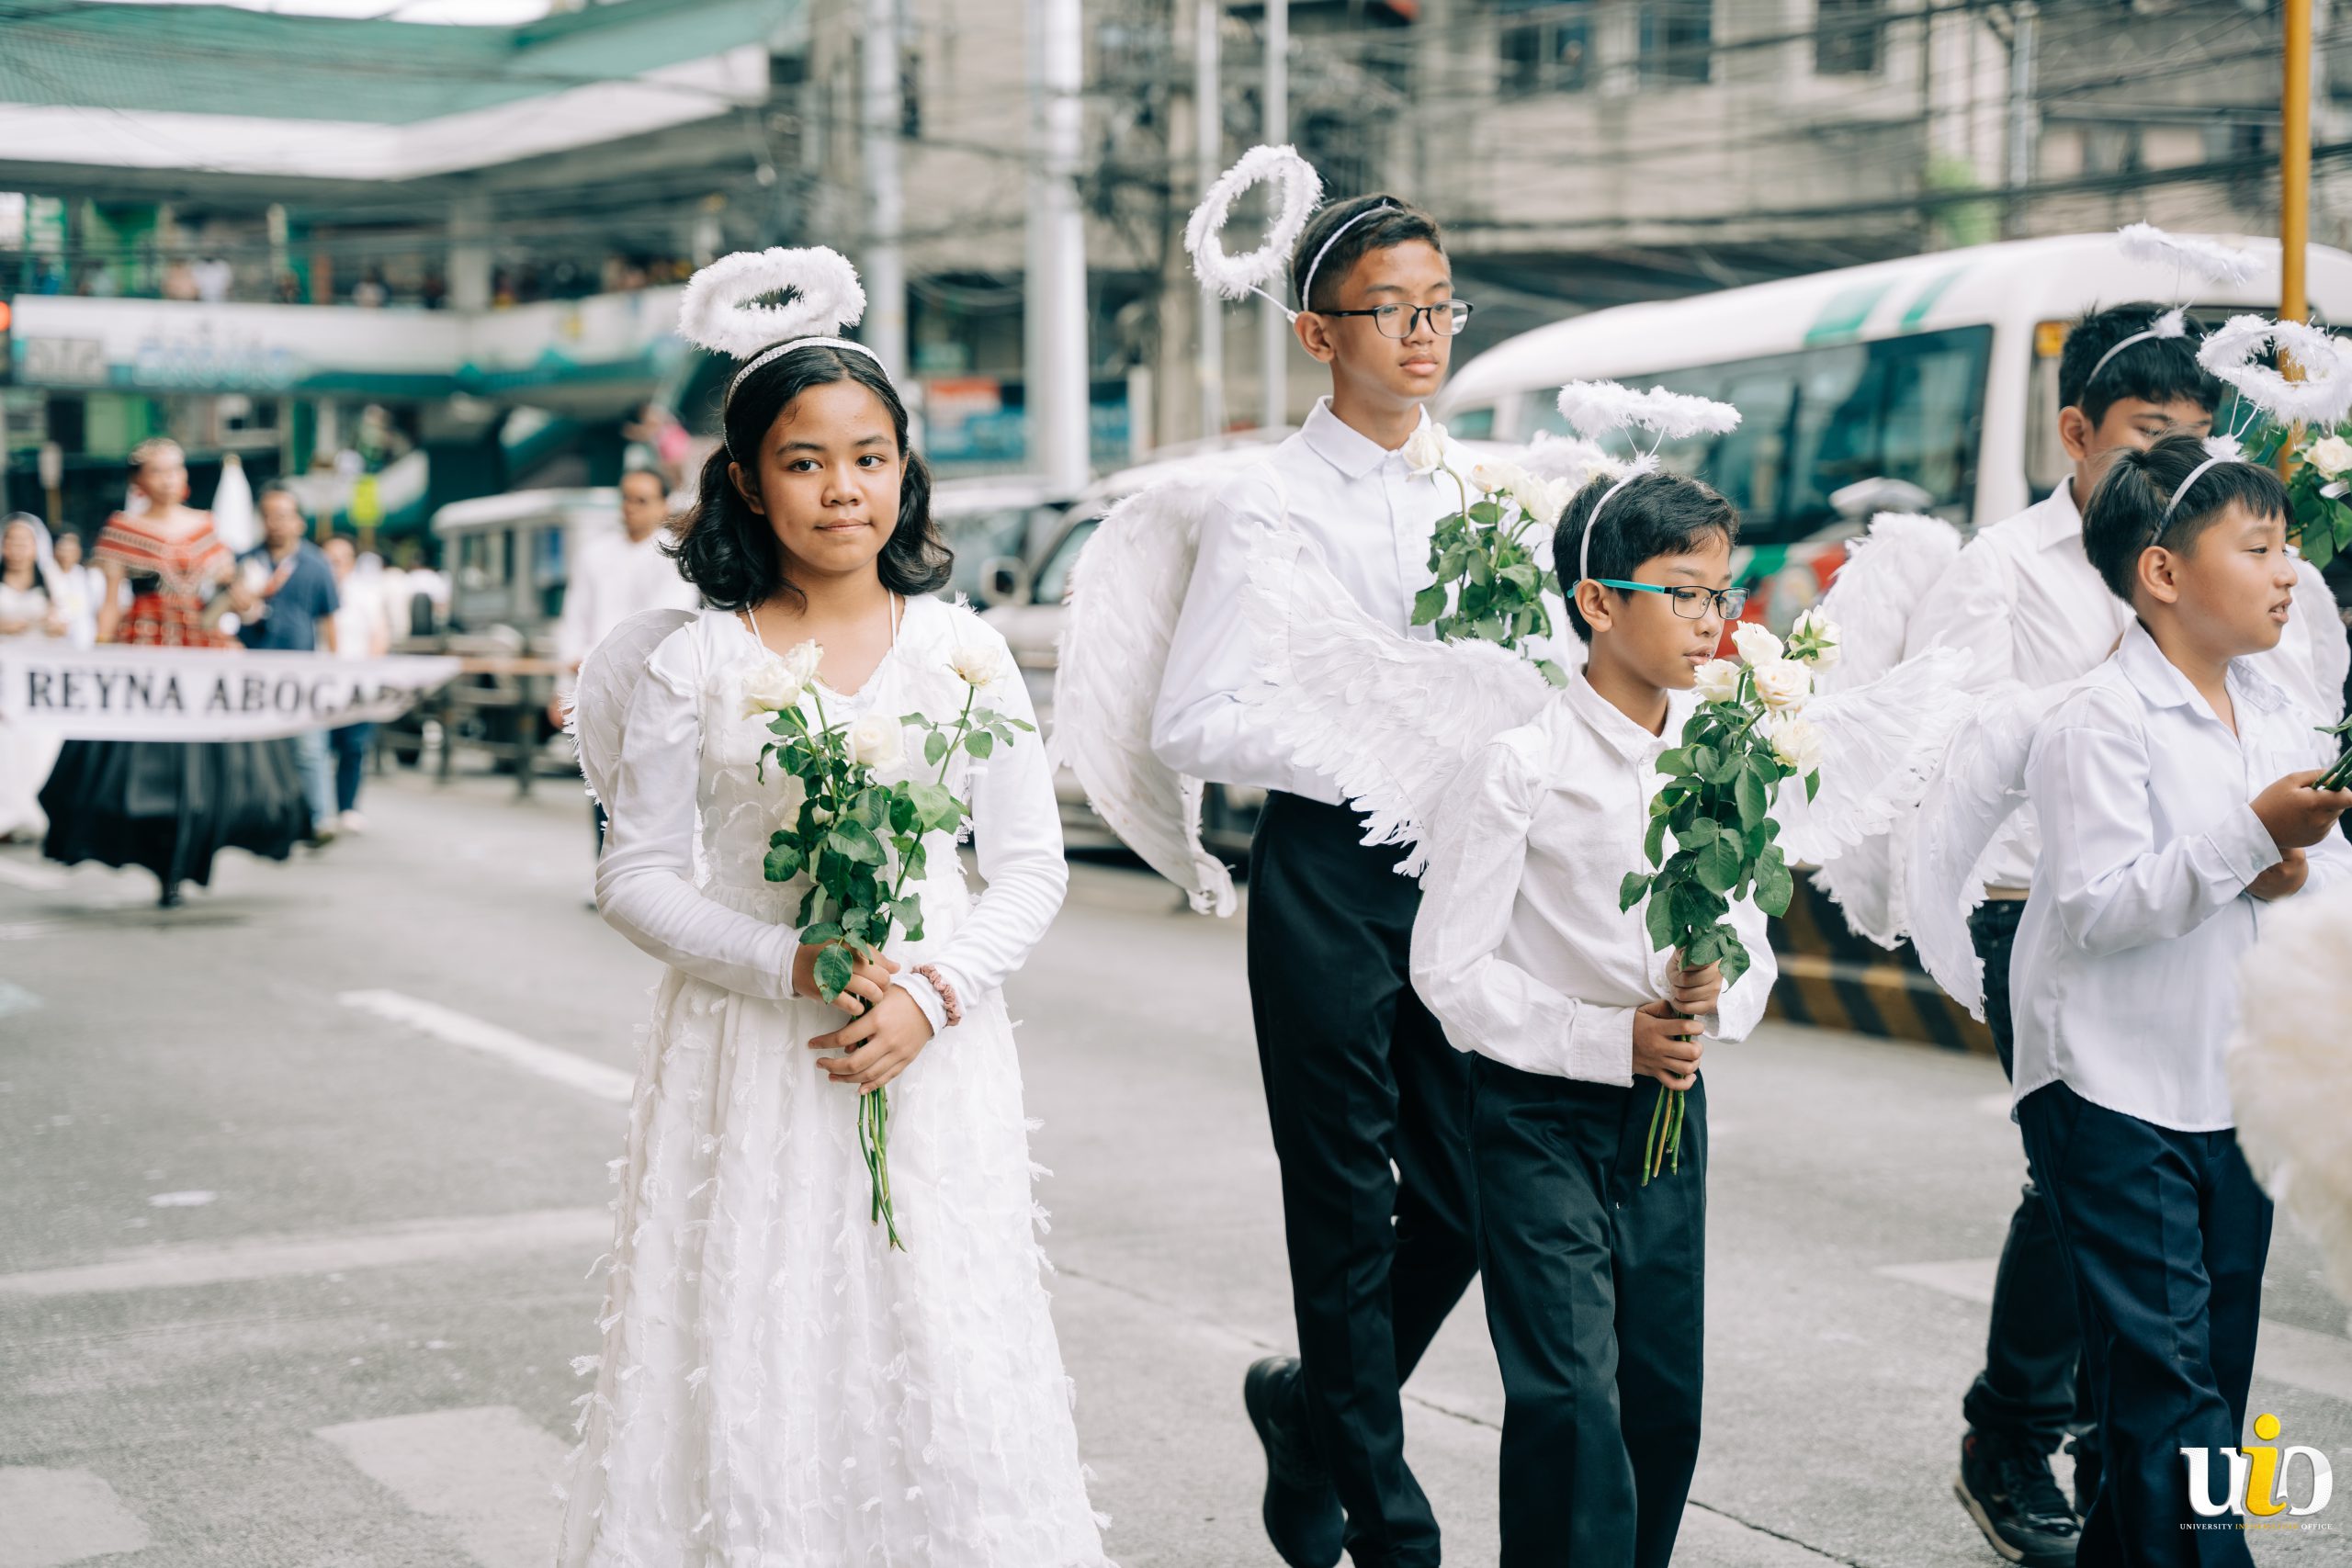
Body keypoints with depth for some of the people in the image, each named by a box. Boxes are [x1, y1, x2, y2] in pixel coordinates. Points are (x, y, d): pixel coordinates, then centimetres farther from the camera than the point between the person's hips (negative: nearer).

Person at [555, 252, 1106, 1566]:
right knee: (750, 1362, 1)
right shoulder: (694, 661, 0)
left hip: (935, 1061, 1)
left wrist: (930, 996, -12)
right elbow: (640, 877, -1)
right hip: (749, 1057, -1)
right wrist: (794, 969, -15)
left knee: (942, 1359, -1)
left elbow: (1032, 868, 4)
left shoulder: (966, 652, 4)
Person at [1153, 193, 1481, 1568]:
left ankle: (1313, 1410, 34)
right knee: (1349, 1214, 4)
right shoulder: (1270, 507, -7)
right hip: (1329, 872, -5)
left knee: (1464, 1202, 8)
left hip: (1459, 867, 5)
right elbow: (1191, 723, -12)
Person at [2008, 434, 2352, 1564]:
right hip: (2112, 1090, -8)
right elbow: (2097, 909, -21)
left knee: (2213, 1373, 12)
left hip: (2235, 1087, 8)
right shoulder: (2099, 723, -12)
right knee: (2167, 1375, -8)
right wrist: (2253, 833, -25)